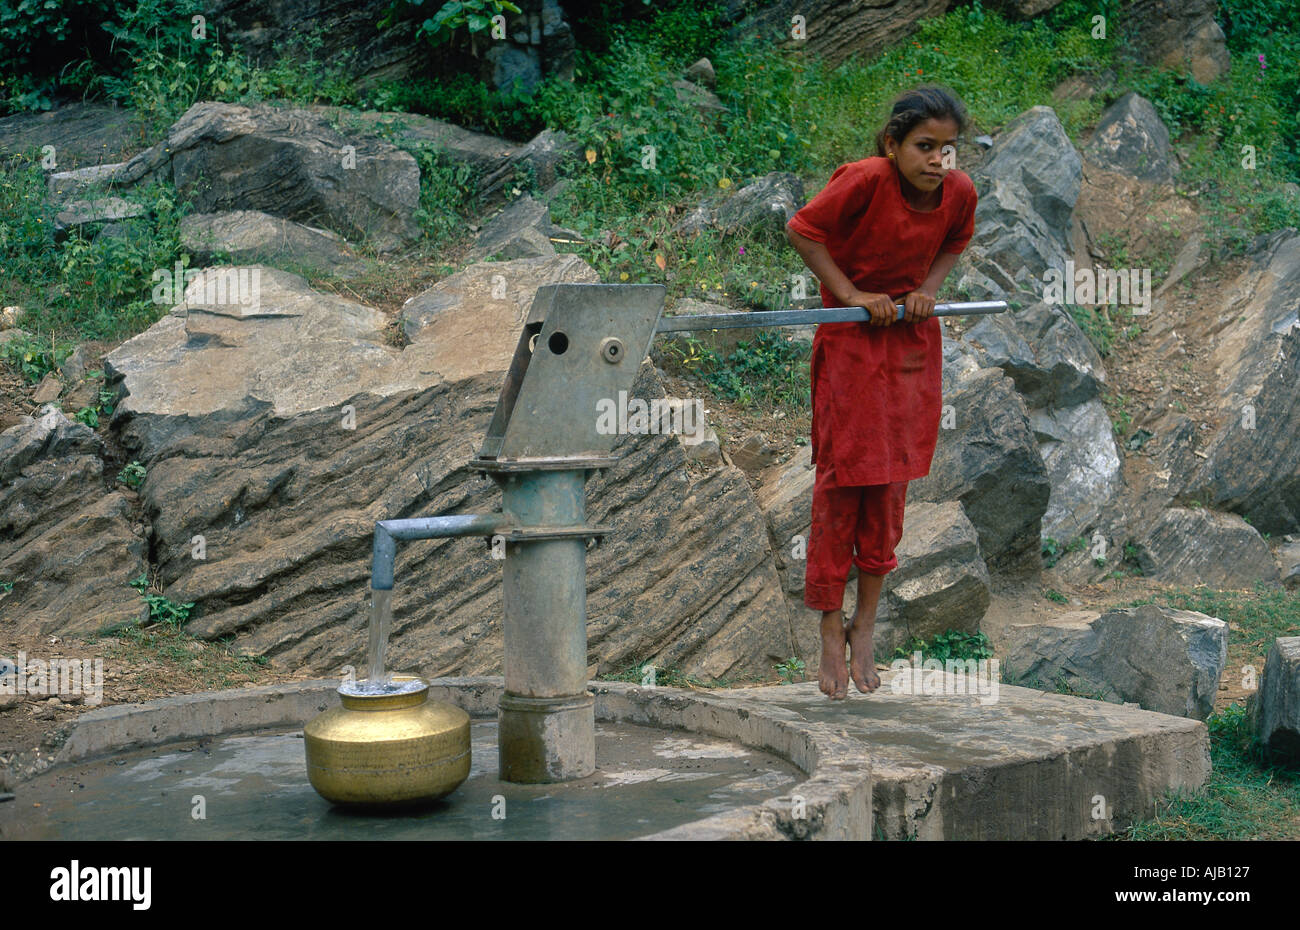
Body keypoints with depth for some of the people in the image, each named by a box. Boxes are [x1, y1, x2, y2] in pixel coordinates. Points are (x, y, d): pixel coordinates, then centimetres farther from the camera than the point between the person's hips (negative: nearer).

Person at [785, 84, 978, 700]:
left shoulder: (959, 192, -8)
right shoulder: (866, 179, -22)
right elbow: (802, 231, -12)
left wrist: (929, 288, -4)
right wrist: (851, 294, -16)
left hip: (913, 339, 4)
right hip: (851, 338, -4)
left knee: (891, 485, 6)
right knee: (840, 482, -3)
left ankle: (864, 631, 18)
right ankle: (831, 633, 8)